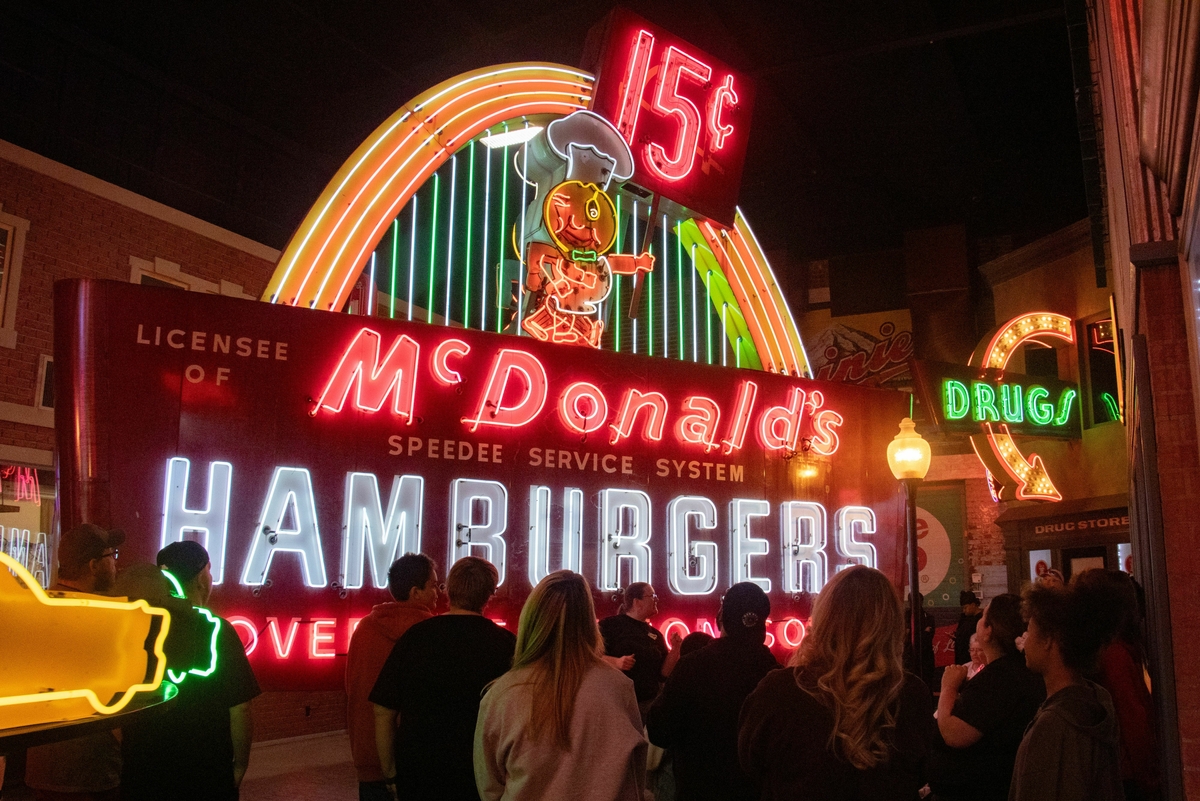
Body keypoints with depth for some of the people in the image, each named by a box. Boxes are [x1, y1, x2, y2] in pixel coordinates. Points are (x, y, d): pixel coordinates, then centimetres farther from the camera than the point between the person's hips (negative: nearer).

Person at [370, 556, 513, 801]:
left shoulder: (413, 637, -7)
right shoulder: (506, 644, -12)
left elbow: (383, 712, -4)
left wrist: (390, 776, 7)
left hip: (416, 780, 2)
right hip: (480, 780, -1)